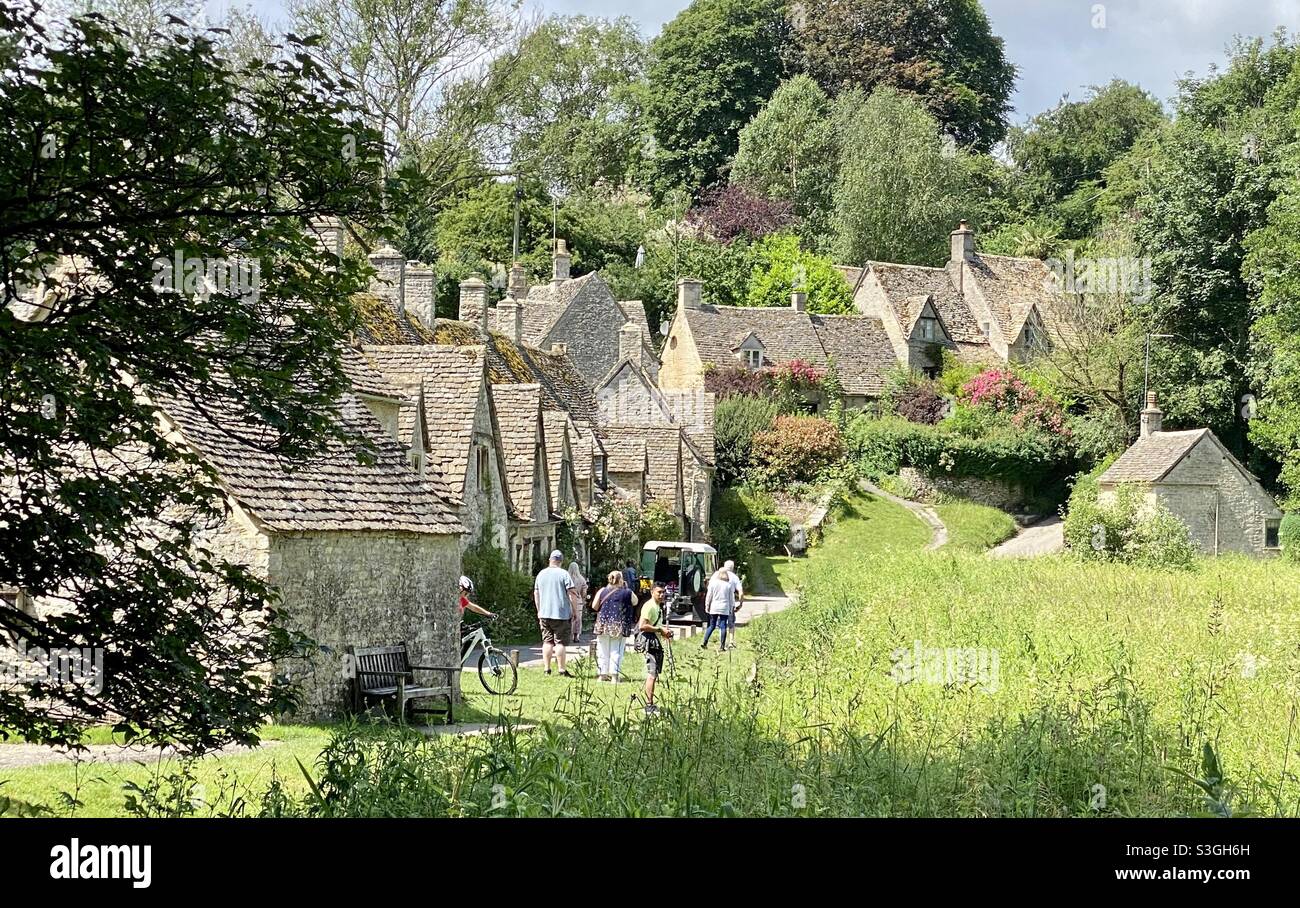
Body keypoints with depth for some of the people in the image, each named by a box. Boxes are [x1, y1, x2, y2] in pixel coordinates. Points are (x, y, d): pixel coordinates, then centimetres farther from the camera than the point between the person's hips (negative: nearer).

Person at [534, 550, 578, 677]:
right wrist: (574, 611, -2)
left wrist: (539, 611, 25)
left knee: (547, 641, 9)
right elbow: (572, 594, -11)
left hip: (544, 614, 5)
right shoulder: (563, 574, -8)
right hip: (561, 613, -5)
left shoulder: (541, 574, 9)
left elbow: (536, 594, 16)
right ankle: (562, 670, -3)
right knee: (560, 642, -3)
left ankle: (547, 669, 9)